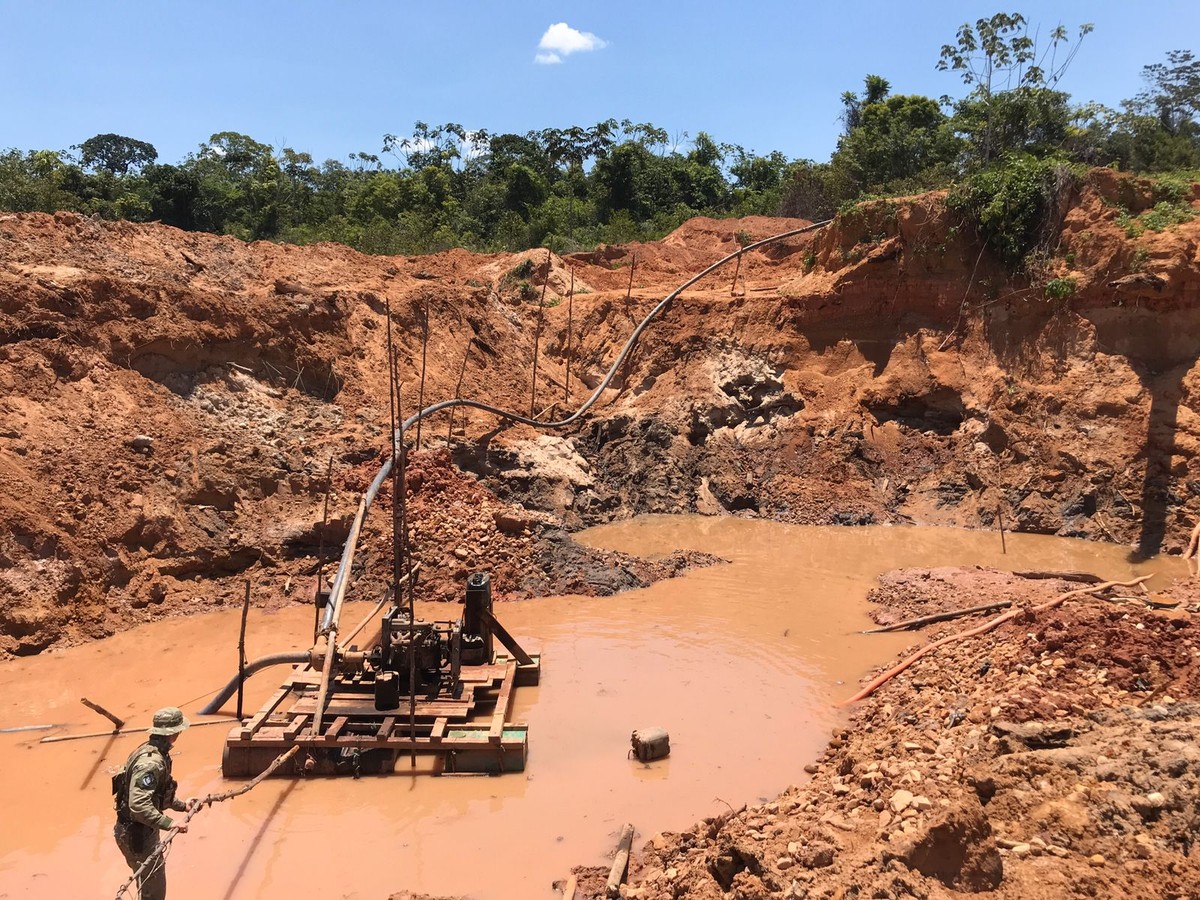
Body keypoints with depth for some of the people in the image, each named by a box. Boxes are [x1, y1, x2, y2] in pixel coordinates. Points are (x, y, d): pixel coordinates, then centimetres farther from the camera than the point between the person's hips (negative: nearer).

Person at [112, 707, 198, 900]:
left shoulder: (156, 753, 3)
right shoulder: (151, 762, -29)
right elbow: (138, 804, -36)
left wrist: (181, 805, 19)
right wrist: (168, 823, -38)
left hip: (143, 829, 10)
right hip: (135, 833, -10)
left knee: (149, 881, 25)